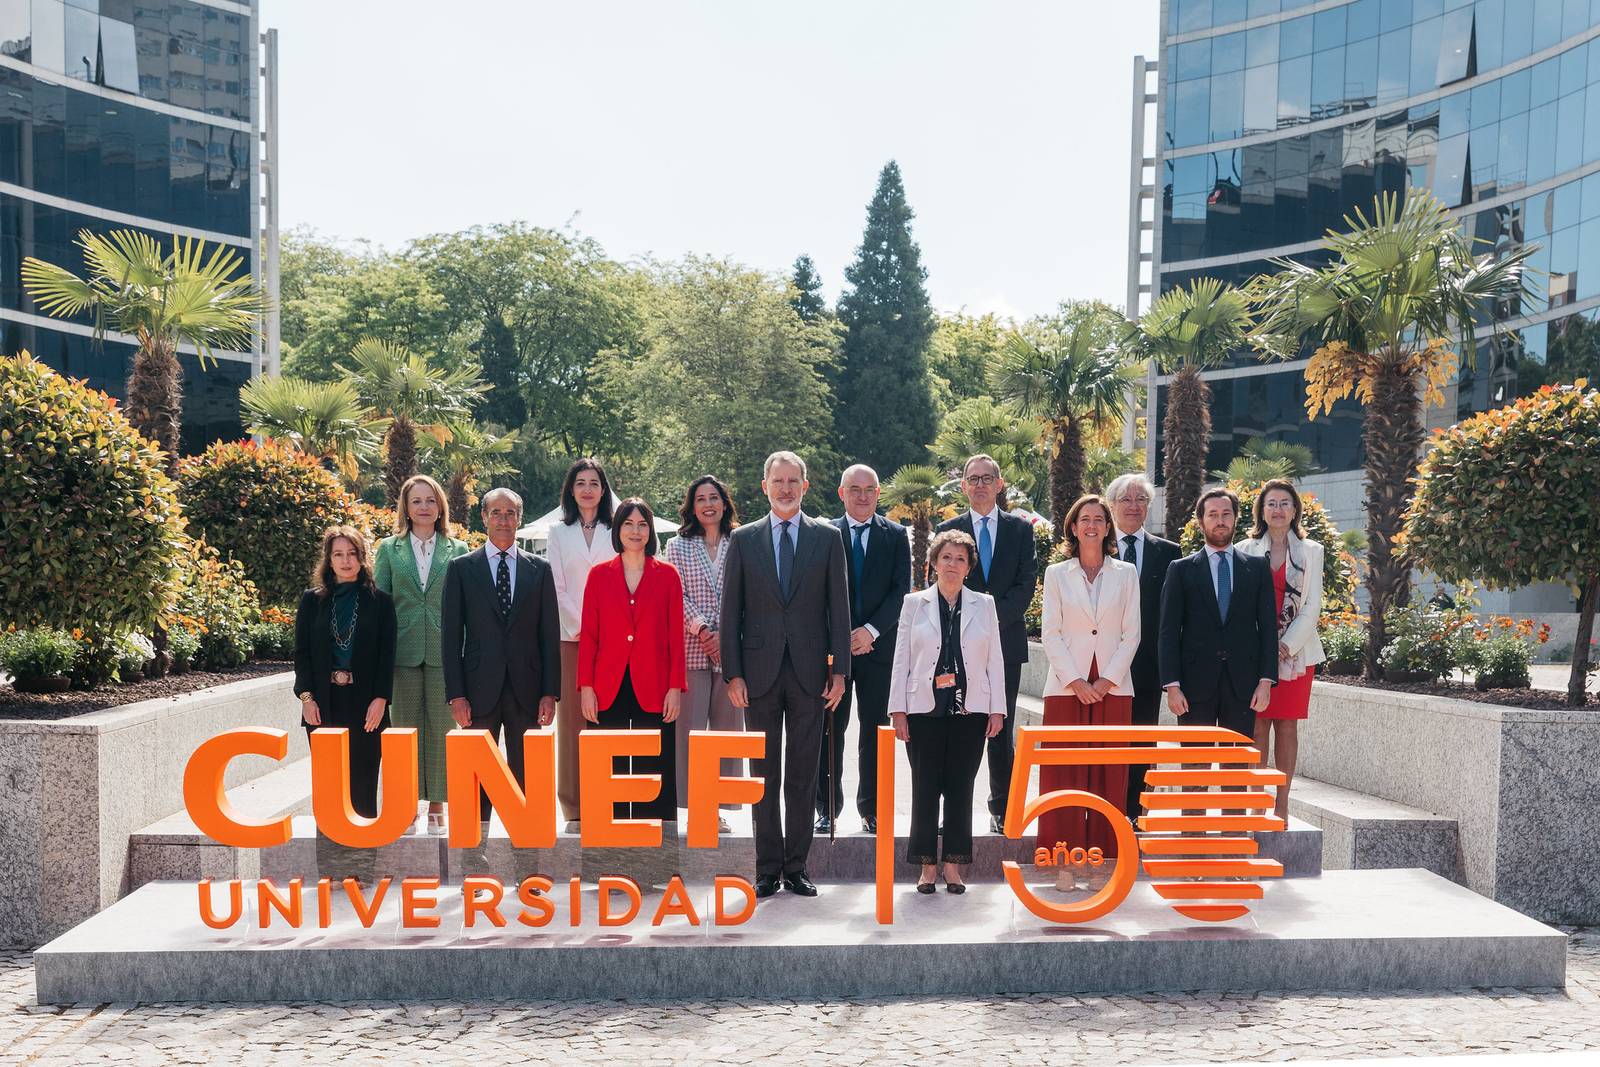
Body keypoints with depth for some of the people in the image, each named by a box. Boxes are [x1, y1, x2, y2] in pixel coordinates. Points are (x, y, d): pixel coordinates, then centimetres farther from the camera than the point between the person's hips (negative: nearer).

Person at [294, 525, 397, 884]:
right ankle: (330, 868, 10)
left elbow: (387, 654, 1)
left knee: (362, 787, 0)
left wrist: (380, 699, -9)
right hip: (324, 705, 1)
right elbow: (301, 651, 6)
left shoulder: (379, 600, 4)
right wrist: (307, 697, -4)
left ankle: (361, 868, 7)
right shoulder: (312, 600, 8)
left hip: (365, 705, -1)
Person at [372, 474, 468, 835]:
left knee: (442, 727, 4)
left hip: (444, 652, 0)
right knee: (405, 727, 6)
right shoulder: (389, 549, 8)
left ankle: (437, 806, 14)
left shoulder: (458, 550, 6)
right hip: (402, 653, 0)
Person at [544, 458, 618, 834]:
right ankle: (573, 807, 5)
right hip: (570, 637, 0)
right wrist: (583, 626, -8)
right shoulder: (558, 533, 10)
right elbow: (557, 588, 3)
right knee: (571, 719, -1)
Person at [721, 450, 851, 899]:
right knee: (764, 775, 6)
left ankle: (797, 866, 15)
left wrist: (839, 669, -2)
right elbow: (730, 610, 4)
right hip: (760, 672, 0)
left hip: (808, 672, 0)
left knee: (803, 776, 5)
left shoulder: (827, 537, 6)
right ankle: (768, 869, 15)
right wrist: (733, 673, -3)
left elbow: (839, 606, 4)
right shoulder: (743, 539, 6)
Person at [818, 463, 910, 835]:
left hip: (879, 645, 0)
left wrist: (871, 630, -10)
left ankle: (871, 809, 12)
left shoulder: (895, 535, 7)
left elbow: (901, 590, 0)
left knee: (875, 729, 4)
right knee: (830, 730, 2)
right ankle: (827, 808, 11)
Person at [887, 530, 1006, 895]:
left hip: (970, 711, 1)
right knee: (925, 787, 1)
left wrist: (997, 709, 1)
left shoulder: (984, 604, 9)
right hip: (924, 710, -1)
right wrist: (898, 710, -2)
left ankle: (954, 865, 12)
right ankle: (927, 865, 11)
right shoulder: (914, 604, 7)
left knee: (961, 788, 3)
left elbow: (994, 659, 8)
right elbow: (901, 659, 5)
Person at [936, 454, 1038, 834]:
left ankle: (1001, 810, 10)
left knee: (1002, 728, 4)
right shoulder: (948, 530, 8)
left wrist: (993, 618, -10)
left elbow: (1027, 583, 1)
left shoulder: (1019, 529, 9)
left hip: (1006, 640, 1)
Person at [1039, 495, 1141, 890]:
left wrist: (1106, 680, -7)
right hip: (1066, 687, -1)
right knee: (1064, 775, -2)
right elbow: (1050, 634, 1)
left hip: (1113, 688, 1)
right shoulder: (1056, 574, 6)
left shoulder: (1126, 574, 8)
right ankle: (1066, 861, 3)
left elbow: (1131, 634, 4)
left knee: (1109, 776, 3)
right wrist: (1076, 681, -9)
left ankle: (1103, 861, 9)